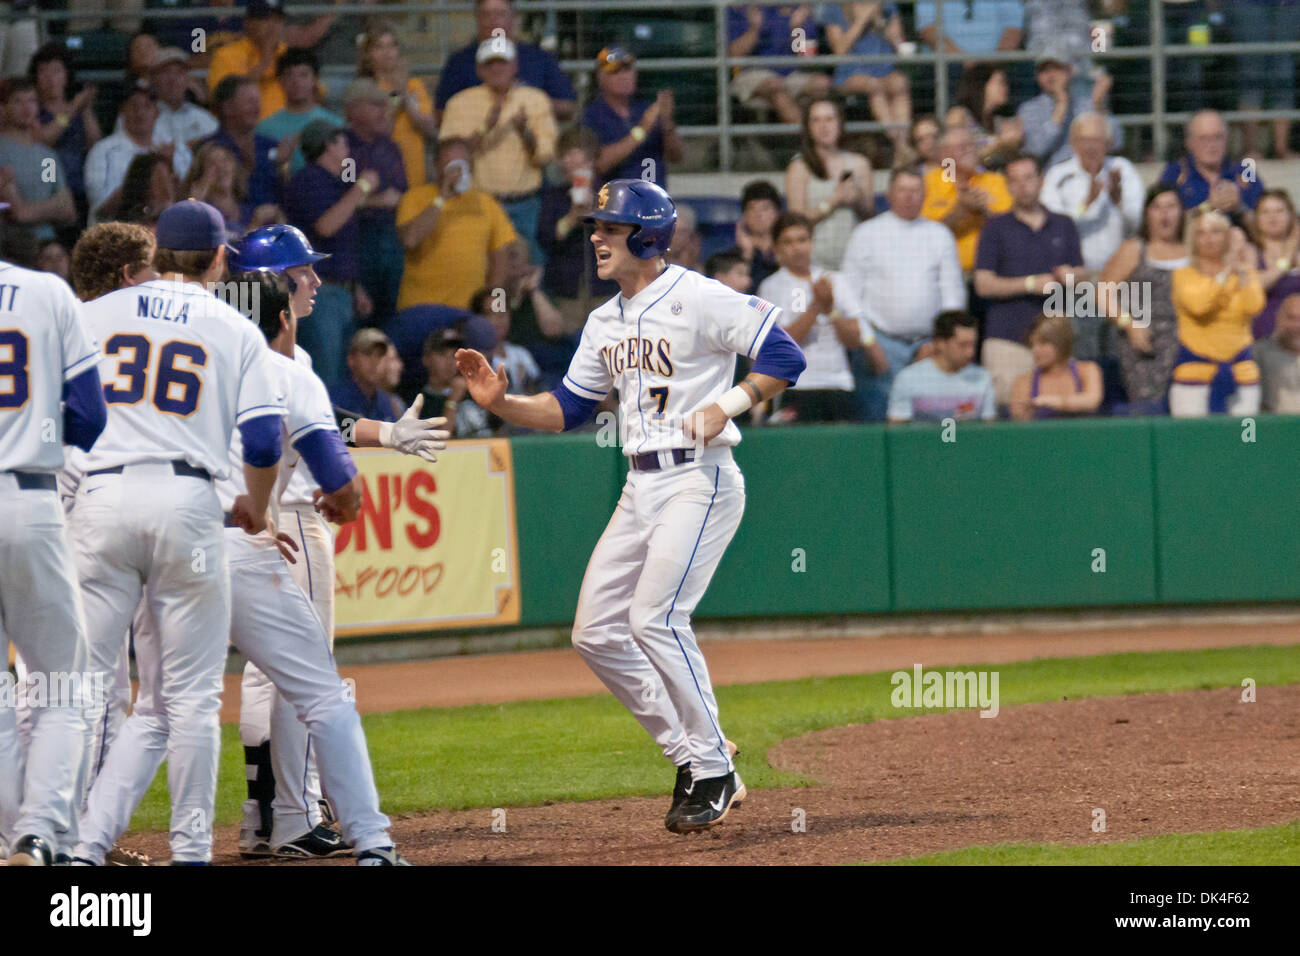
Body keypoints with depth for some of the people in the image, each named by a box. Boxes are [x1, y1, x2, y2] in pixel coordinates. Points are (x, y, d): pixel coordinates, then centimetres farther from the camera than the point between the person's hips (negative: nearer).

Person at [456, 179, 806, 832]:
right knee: (597, 632, 3)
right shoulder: (605, 324, 15)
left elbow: (785, 357, -11)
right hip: (641, 486, 9)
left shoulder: (697, 299, -9)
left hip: (700, 479, -9)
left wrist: (727, 405, -21)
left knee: (655, 618, -19)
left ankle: (713, 772, -7)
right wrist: (500, 403, 4)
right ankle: (694, 757, 11)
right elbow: (565, 410, 19)